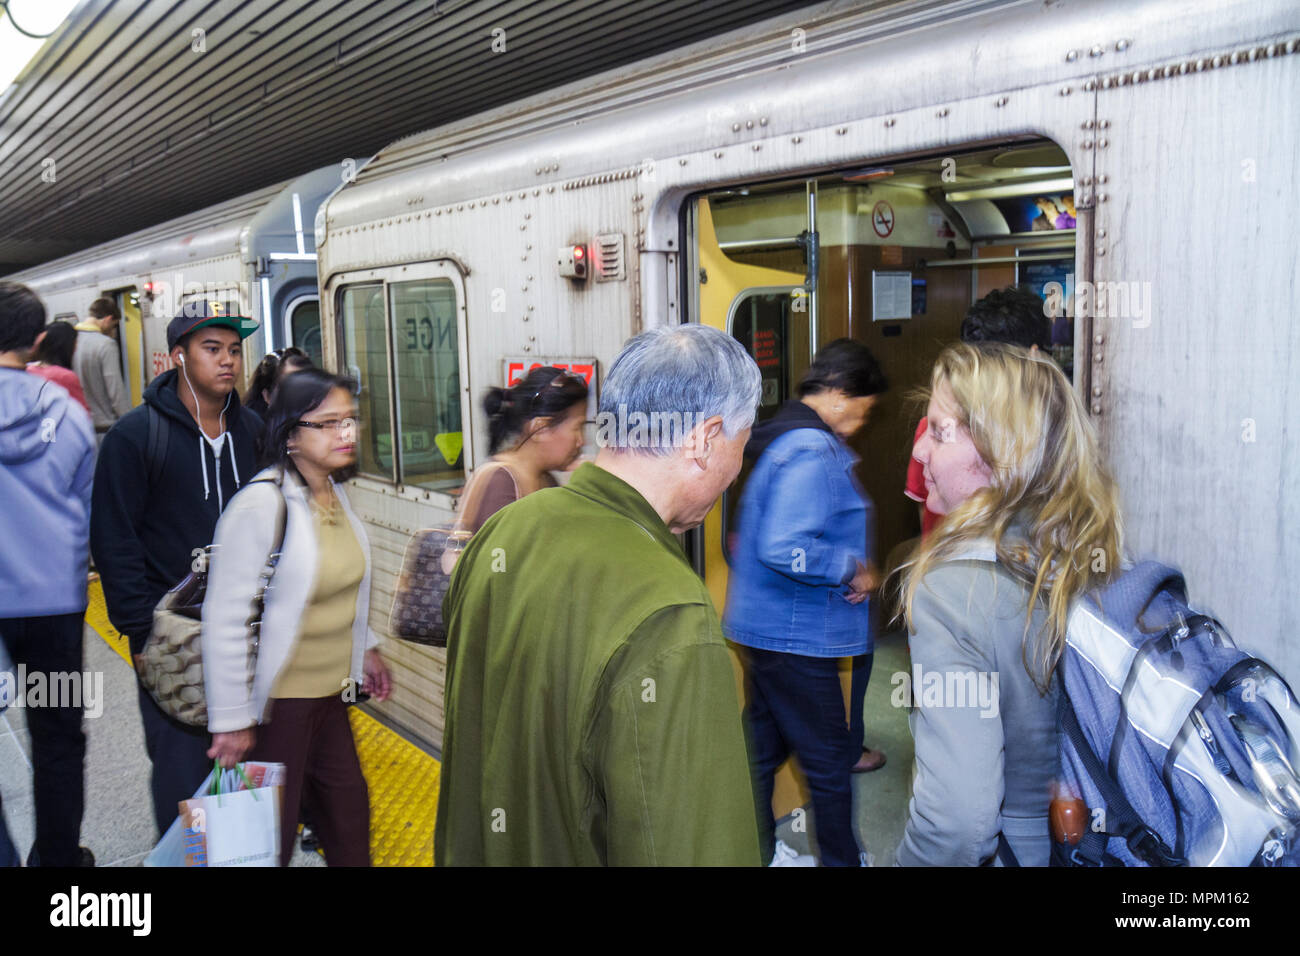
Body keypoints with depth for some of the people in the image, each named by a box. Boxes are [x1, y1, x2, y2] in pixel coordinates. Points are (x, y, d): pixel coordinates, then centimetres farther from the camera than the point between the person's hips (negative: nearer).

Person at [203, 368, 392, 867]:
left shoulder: (334, 492, 3)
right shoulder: (261, 504, -22)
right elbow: (224, 619, -21)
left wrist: (364, 648, 20)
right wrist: (231, 720, -18)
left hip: (331, 694, 8)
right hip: (277, 703, -7)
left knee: (349, 814, 17)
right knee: (272, 837, 8)